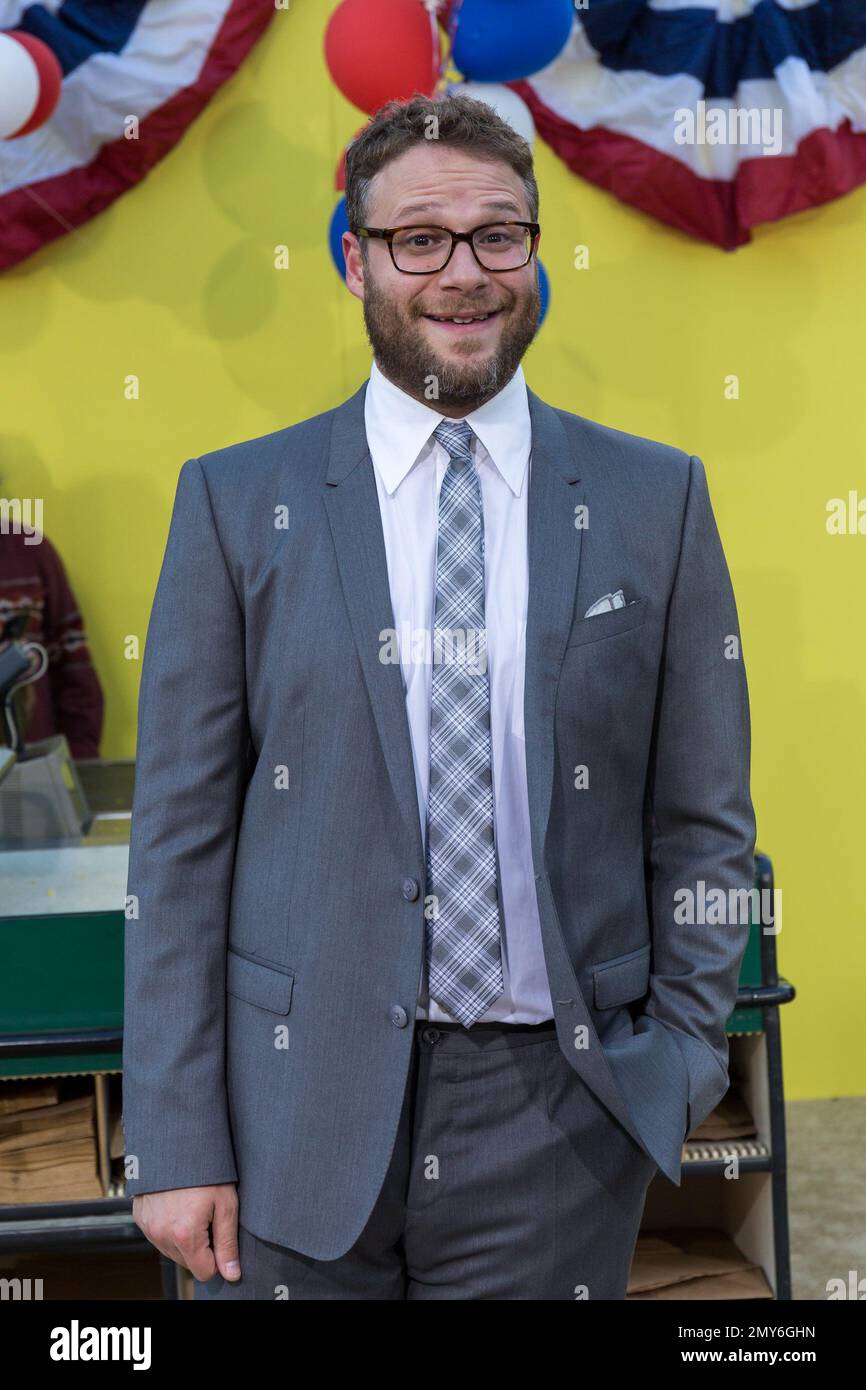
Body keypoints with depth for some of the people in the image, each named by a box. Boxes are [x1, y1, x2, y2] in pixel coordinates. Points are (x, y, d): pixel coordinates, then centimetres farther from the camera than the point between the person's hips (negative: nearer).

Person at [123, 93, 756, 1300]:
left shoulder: (655, 500, 2)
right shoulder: (236, 501, 0)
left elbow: (703, 823, 6)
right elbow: (181, 830, -2)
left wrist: (681, 1055, -1)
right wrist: (177, 1141, -5)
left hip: (558, 1110, 1)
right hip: (299, 1102, 0)